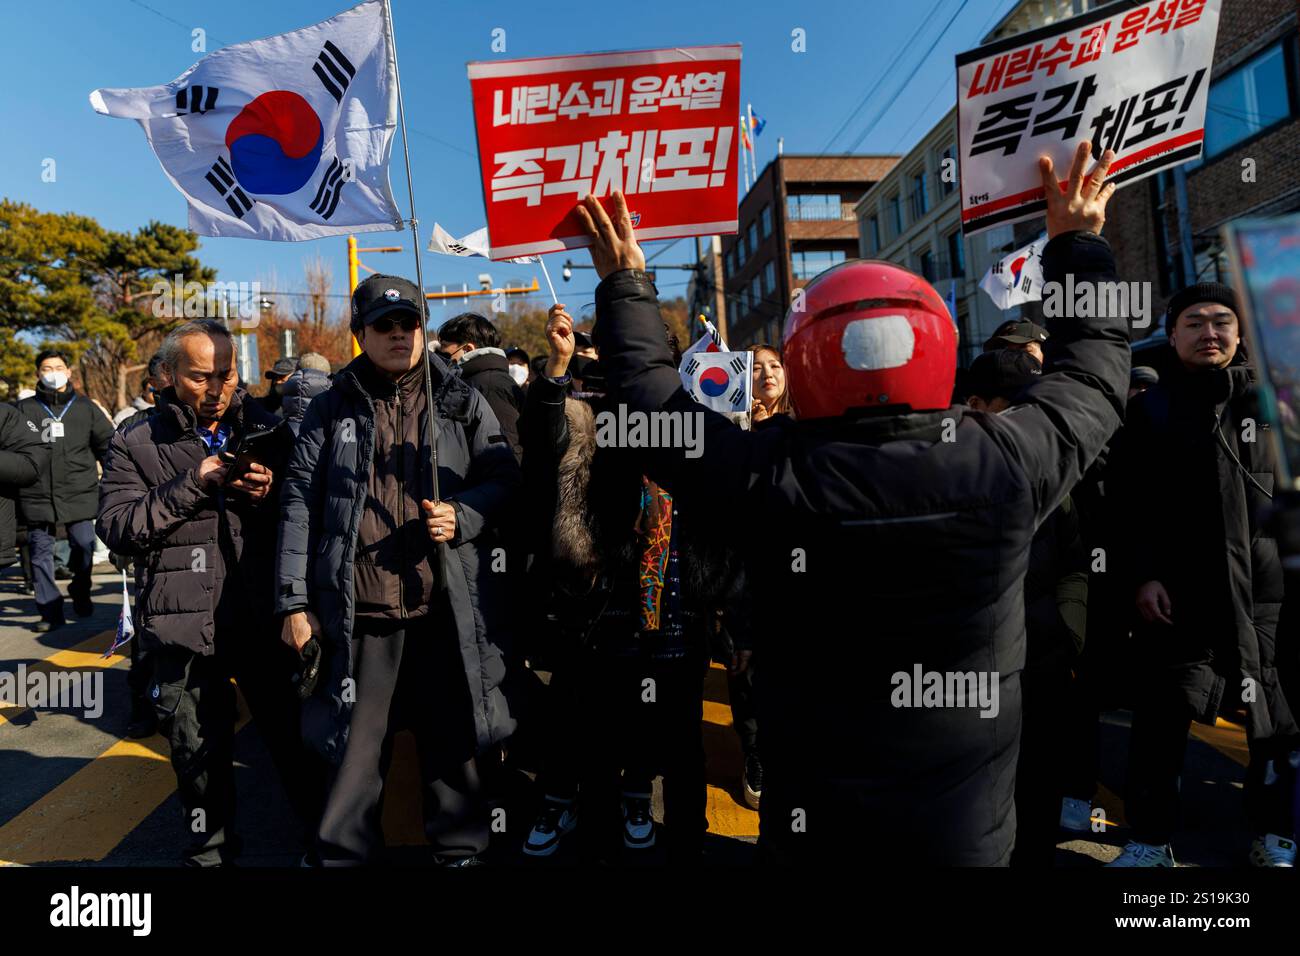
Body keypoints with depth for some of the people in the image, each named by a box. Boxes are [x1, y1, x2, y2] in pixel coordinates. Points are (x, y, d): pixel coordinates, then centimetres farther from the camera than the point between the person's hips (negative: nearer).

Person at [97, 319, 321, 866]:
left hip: (264, 617, 0)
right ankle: (209, 851, 38)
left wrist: (269, 493, -16)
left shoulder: (265, 427, 5)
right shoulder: (136, 442, 2)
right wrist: (192, 485, -17)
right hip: (185, 626, 0)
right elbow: (116, 528, -7)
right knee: (200, 755, 15)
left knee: (294, 739, 8)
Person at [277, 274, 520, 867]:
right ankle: (345, 852, 33)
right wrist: (294, 601, 1)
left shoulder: (462, 402, 8)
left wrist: (463, 515, -13)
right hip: (360, 614, 0)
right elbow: (300, 504, 5)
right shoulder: (332, 409, 7)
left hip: (448, 611, 0)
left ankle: (459, 848, 33)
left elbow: (502, 478, 7)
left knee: (452, 742, 12)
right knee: (356, 747, 10)